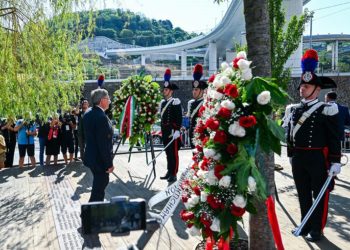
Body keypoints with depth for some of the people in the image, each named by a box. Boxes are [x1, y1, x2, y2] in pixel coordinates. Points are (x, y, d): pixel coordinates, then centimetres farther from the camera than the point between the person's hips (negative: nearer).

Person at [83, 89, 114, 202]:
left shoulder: (88, 114, 5)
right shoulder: (101, 117, -24)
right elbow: (104, 143, -24)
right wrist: (109, 163, -19)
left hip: (91, 157, 10)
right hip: (100, 160, -10)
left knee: (101, 182, 24)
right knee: (99, 189, 1)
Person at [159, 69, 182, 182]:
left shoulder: (176, 102, -9)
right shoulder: (162, 102, 15)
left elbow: (179, 118, -14)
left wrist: (177, 130, -19)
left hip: (172, 131, -8)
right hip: (165, 132, 8)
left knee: (174, 152, -3)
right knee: (168, 152, 14)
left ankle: (173, 174, 0)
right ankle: (169, 172, 22)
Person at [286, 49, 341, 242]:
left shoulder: (326, 110, -9)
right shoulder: (294, 110, 8)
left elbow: (334, 138, -10)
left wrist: (335, 162, -13)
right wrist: (291, 156, 16)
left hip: (318, 159, -5)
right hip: (298, 158, 6)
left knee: (319, 195, 6)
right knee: (303, 194, 15)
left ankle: (316, 229, 17)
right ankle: (306, 225, 28)